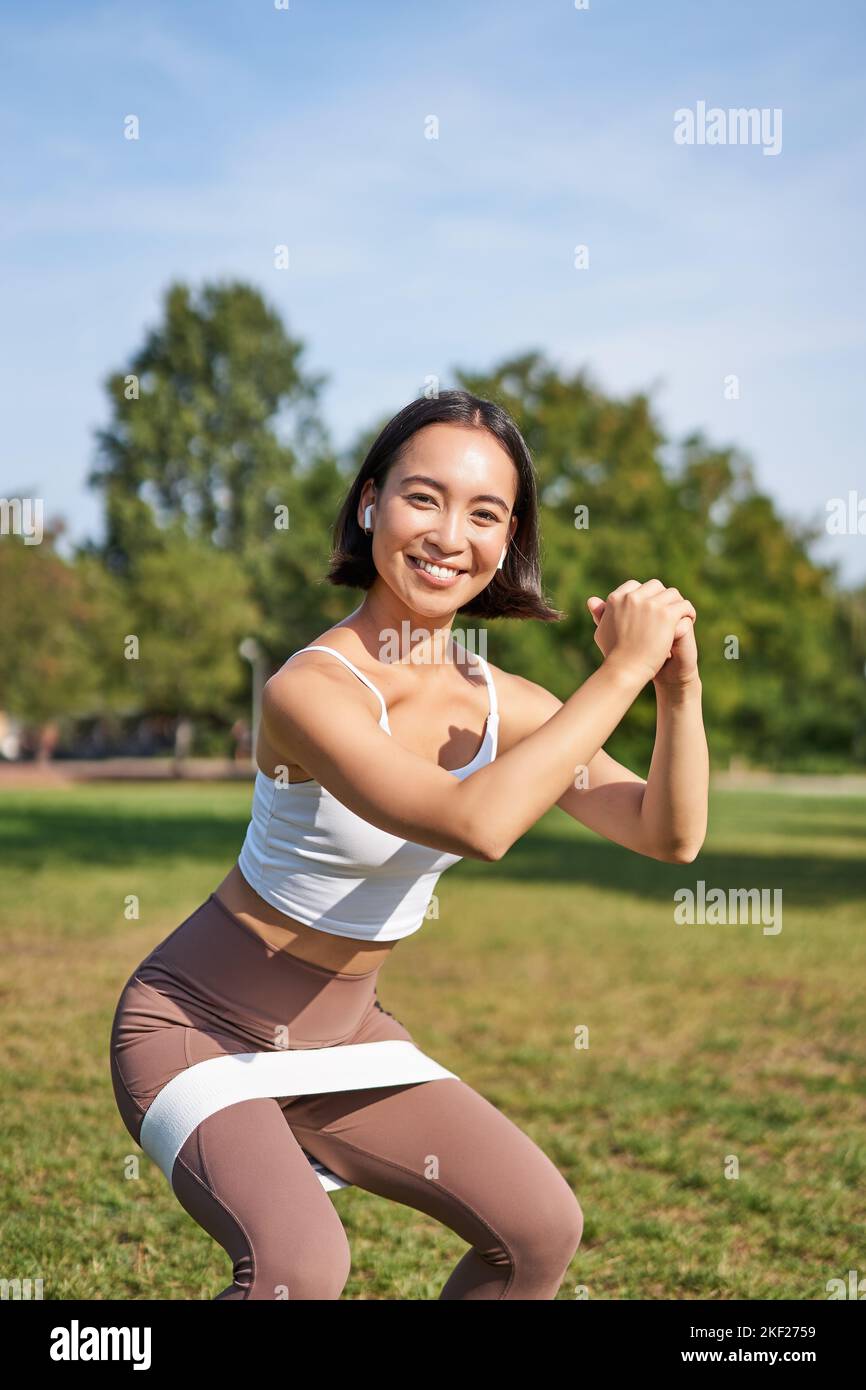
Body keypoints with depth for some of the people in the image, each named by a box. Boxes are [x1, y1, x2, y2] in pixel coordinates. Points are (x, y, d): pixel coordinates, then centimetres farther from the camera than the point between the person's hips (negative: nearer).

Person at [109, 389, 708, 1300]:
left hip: (338, 1036, 7)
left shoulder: (501, 704, -6)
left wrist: (678, 688, -19)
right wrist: (620, 672, -35)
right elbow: (475, 824, -42)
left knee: (542, 1231, 5)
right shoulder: (310, 688, -28)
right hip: (197, 1028, -7)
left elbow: (671, 835, -4)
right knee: (301, 1264, -29)